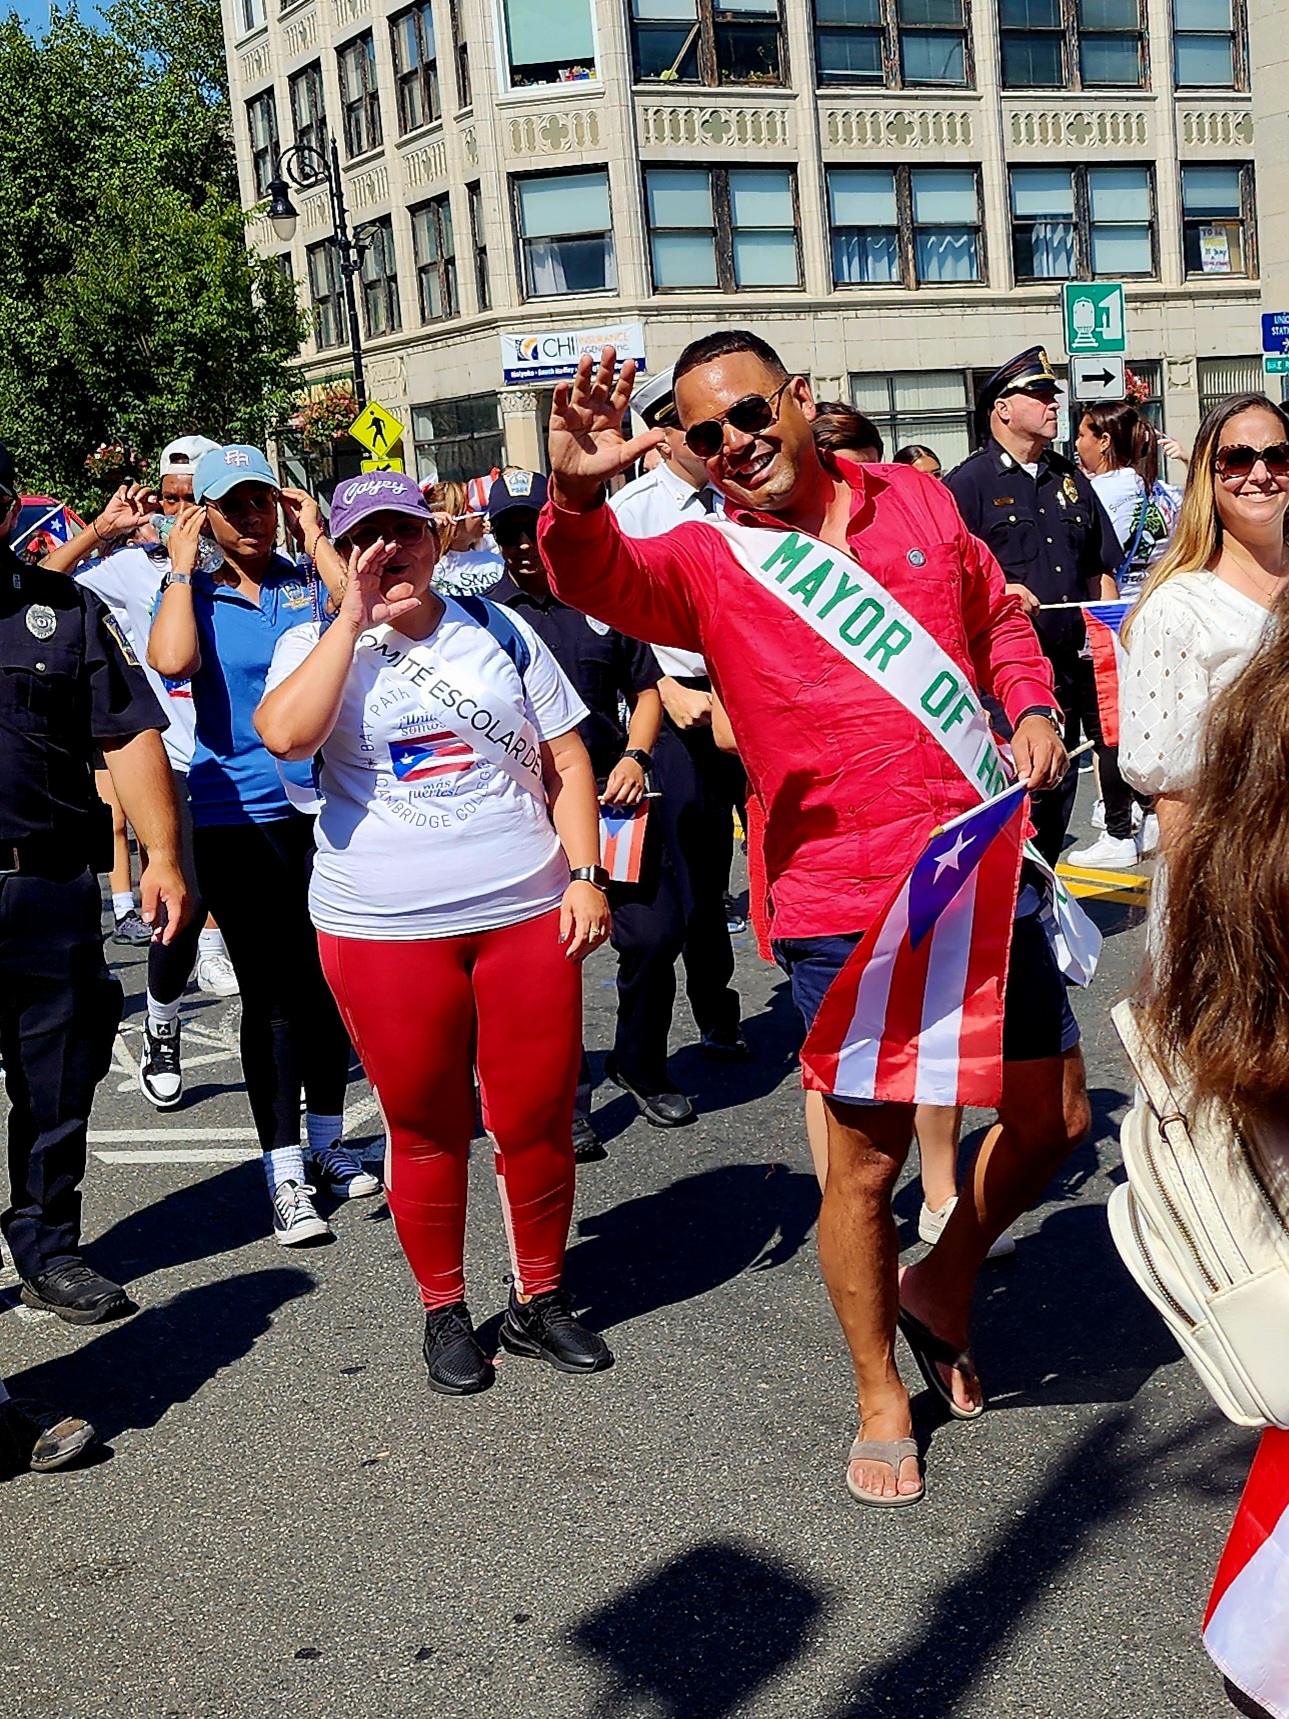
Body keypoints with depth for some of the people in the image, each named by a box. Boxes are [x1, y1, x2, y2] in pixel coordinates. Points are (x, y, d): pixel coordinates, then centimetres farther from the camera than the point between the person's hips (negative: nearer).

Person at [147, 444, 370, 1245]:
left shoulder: (310, 581, 5)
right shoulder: (195, 594, 2)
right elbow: (172, 661, -20)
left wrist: (317, 538, -8)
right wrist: (182, 569, -9)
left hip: (324, 808, 2)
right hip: (236, 818, -2)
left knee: (325, 979, 12)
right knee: (269, 991, 0)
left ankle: (326, 1139, 29)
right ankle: (285, 1173, 5)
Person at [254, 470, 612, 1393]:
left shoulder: (499, 630, 8)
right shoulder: (318, 644, 2)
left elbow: (566, 760, 10)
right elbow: (285, 734, -20)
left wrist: (586, 875, 0)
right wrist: (355, 616, -16)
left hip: (525, 912, 2)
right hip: (383, 929, -1)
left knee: (539, 1119, 6)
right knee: (425, 1130, 8)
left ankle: (541, 1299, 25)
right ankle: (445, 1311, 26)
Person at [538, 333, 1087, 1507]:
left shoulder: (916, 500, 8)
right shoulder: (703, 559, -3)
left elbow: (999, 617, 23)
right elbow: (600, 580, -25)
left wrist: (1032, 708, 4)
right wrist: (577, 498, -46)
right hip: (844, 907, -4)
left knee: (1054, 1120, 12)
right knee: (869, 1159, 5)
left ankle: (942, 1289, 38)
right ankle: (881, 1397, 27)